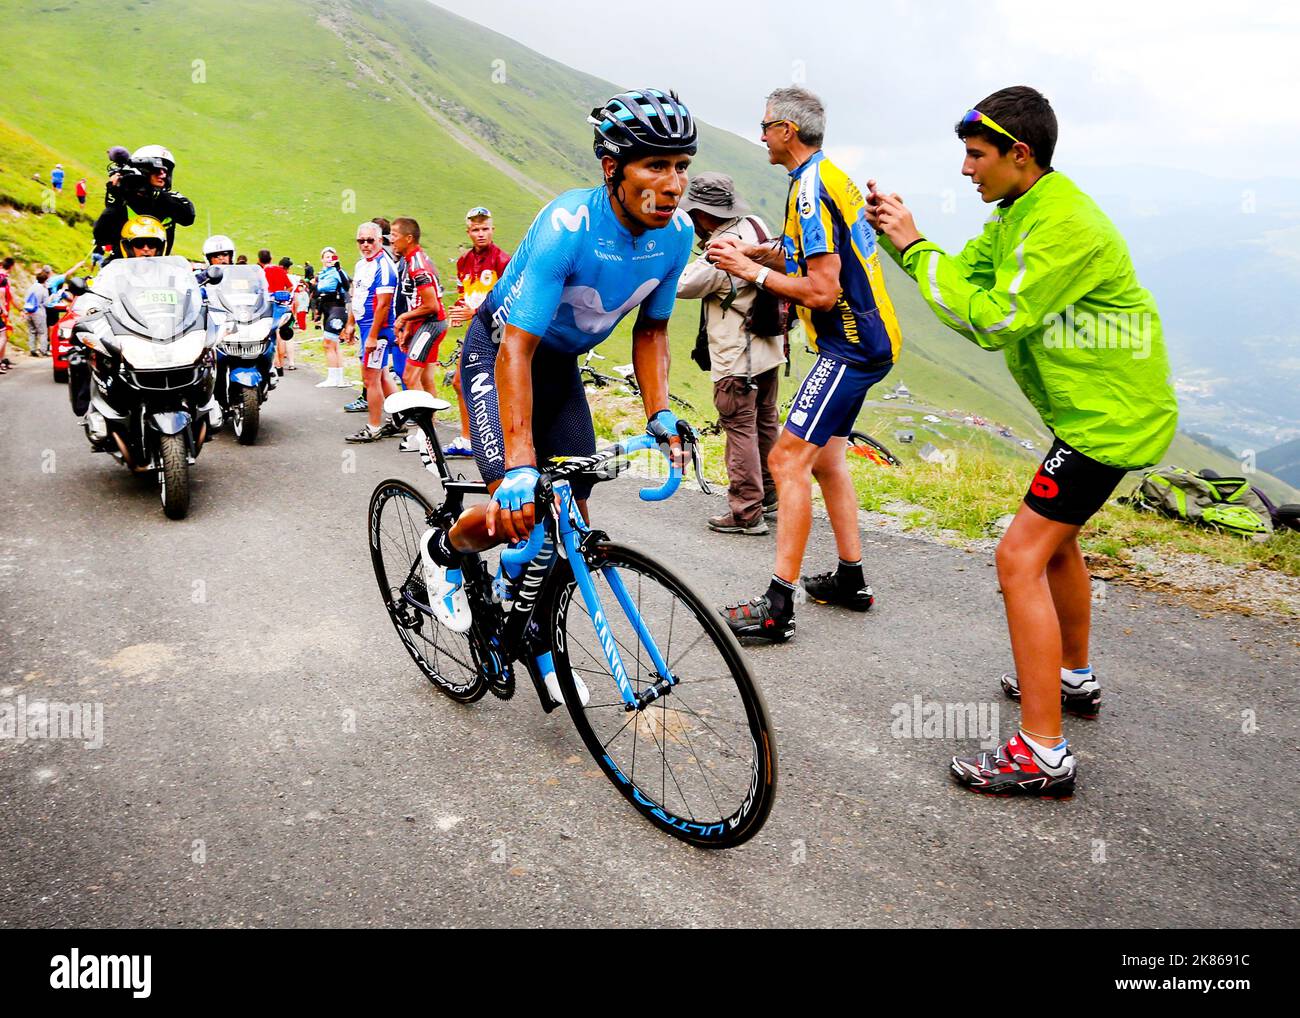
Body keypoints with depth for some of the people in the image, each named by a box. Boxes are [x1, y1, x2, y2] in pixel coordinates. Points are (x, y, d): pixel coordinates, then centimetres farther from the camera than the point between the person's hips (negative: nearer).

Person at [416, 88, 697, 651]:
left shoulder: (676, 234, -16)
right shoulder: (566, 226, -34)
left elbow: (651, 330, -1)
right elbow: (516, 351, -37)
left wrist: (660, 414, -15)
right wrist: (519, 466, -45)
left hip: (562, 362, 6)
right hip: (500, 348, -5)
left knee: (571, 517, 0)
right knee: (516, 511, -20)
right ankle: (443, 550, 15)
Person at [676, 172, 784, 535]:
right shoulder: (756, 226, 1)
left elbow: (681, 286, -12)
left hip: (737, 359, -9)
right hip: (769, 348, 9)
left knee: (740, 428, -3)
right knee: (765, 421, 19)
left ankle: (746, 513, 2)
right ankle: (769, 494, 34)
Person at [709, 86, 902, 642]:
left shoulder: (810, 187, -18)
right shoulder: (830, 175, 14)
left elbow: (822, 292, -24)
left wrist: (753, 271, -13)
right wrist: (761, 253, 12)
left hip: (851, 346, -11)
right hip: (864, 339, 11)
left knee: (787, 459, -12)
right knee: (823, 456, 17)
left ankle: (779, 605, -11)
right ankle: (851, 579, 25)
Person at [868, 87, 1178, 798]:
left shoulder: (1064, 225, -22)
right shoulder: (1017, 213, 10)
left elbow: (992, 319, -25)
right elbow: (966, 281, 6)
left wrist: (915, 247, -19)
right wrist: (898, 236, -6)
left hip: (1109, 417, -11)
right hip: (1095, 406, 11)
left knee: (1020, 558, -15)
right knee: (1054, 539, 25)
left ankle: (1043, 753, -11)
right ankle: (1073, 678, 45)